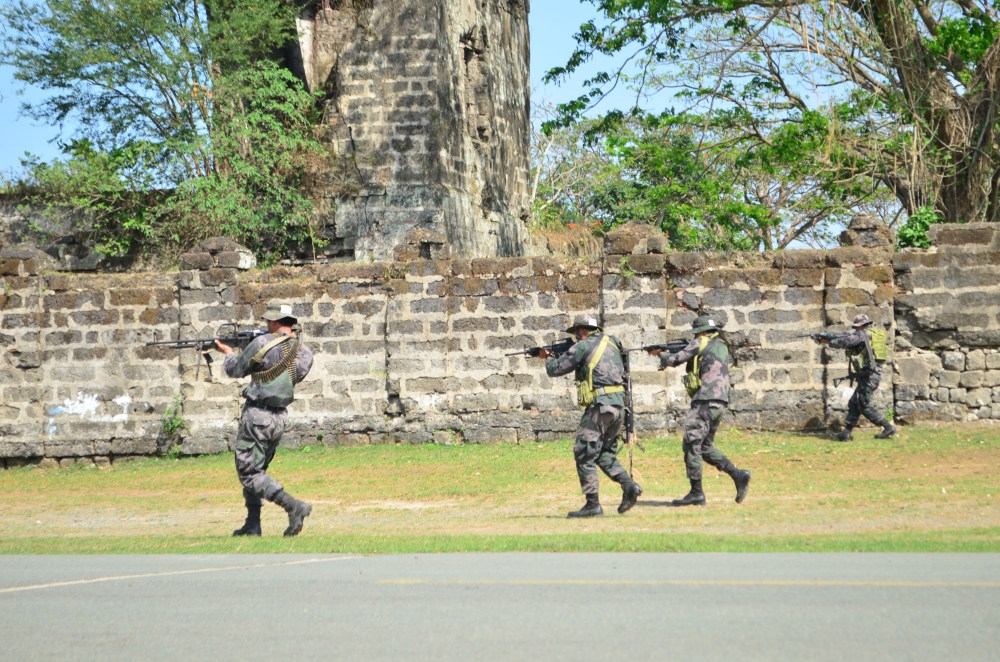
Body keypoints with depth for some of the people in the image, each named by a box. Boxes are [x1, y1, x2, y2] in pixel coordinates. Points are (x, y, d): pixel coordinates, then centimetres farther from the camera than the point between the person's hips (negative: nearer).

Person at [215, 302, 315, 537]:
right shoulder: (305, 352, 2)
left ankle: (293, 506, -20)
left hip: (257, 414, -7)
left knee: (249, 473, -4)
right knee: (256, 469, 21)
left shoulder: (263, 343, -15)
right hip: (281, 418, 7)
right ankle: (252, 524, 19)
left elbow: (235, 370, -1)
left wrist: (228, 353, 20)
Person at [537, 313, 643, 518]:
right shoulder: (611, 342, 17)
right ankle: (629, 486, 0)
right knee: (605, 454, 18)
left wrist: (548, 357, 22)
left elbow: (555, 370, 0)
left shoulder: (583, 347, -5)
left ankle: (592, 505, -3)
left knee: (584, 454, -1)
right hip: (618, 404, 8)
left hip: (599, 405, -8)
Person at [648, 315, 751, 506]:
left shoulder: (700, 344, -3)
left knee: (691, 446, -4)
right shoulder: (722, 347, 21)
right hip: (720, 403, 9)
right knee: (706, 446, 17)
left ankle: (696, 493, -6)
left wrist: (660, 355, 24)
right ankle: (737, 475, 3)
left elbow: (674, 360, 1)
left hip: (705, 401, -9)